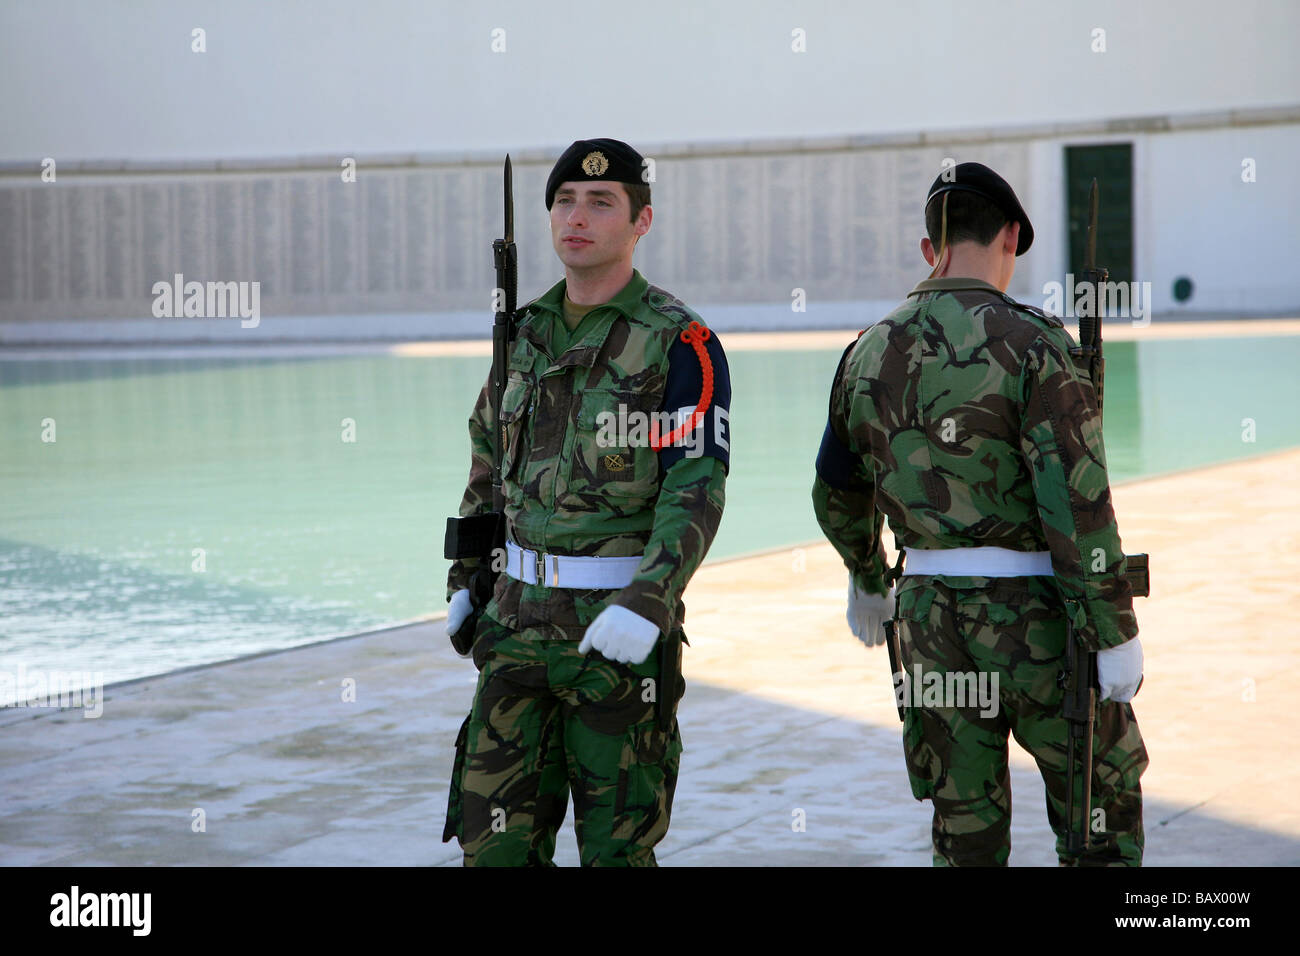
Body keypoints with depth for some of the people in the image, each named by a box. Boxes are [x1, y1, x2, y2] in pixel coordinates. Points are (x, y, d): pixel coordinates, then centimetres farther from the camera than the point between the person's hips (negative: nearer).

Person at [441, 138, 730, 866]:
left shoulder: (681, 344, -10)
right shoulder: (529, 332, 10)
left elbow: (697, 493, -18)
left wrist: (645, 607, -30)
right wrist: (466, 580, 19)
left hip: (622, 622, -5)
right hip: (522, 617, 5)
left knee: (616, 846, 4)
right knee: (496, 838, 2)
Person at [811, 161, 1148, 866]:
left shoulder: (870, 354, 5)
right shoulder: (1031, 344, -14)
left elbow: (838, 492, 20)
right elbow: (1077, 504, -20)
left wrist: (867, 578, 38)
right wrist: (1116, 634, -14)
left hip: (930, 611, 5)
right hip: (1035, 615, -5)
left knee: (966, 833, 12)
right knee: (1104, 810, 12)